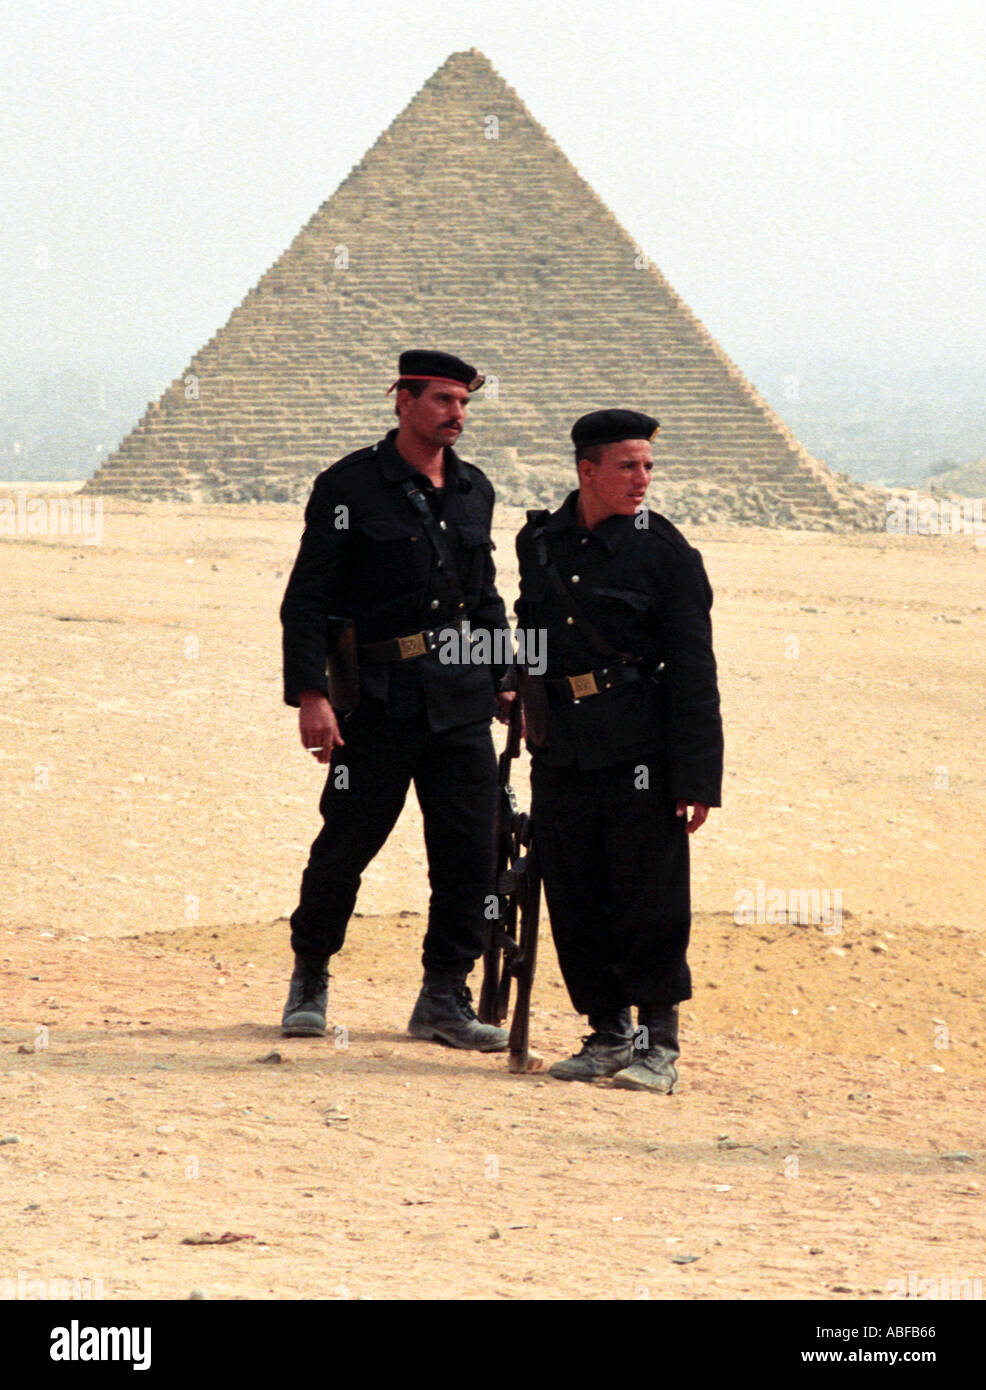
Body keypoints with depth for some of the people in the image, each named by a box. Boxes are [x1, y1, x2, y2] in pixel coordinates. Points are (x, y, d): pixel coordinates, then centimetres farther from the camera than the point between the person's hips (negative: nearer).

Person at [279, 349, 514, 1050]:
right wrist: (310, 695, -14)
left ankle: (445, 995, 9)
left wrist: (504, 679, 16)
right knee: (347, 842, 2)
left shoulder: (474, 490, 13)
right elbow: (306, 599, -6)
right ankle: (310, 977, 22)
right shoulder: (349, 486, -4)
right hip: (379, 699, -5)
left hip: (460, 699, 5)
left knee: (469, 851, -1)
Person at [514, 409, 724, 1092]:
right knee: (575, 906, 7)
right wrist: (531, 715, 22)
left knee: (649, 905, -3)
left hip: (639, 756, -4)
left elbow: (693, 673, -7)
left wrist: (696, 777, -12)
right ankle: (609, 1035, 19)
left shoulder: (665, 551, -4)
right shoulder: (540, 544, 9)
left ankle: (659, 1045, 6)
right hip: (561, 753, 4)